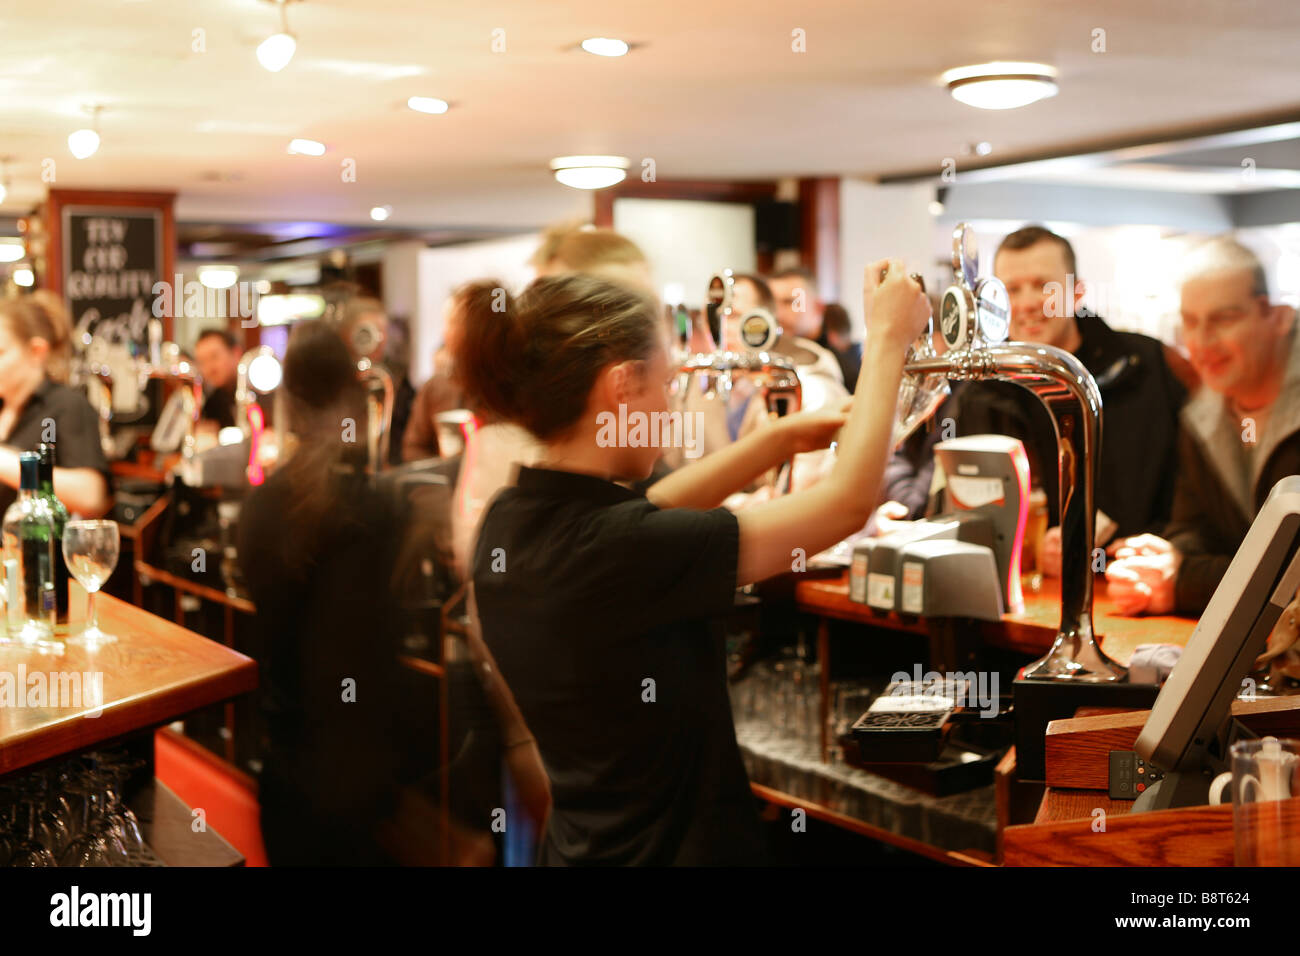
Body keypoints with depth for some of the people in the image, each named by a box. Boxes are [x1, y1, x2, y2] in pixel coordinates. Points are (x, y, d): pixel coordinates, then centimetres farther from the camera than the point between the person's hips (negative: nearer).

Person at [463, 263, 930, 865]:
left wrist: (779, 440, 7)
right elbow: (848, 500, -22)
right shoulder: (615, 549, -29)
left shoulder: (509, 521, -6)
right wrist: (887, 339, -10)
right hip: (682, 847, -8)